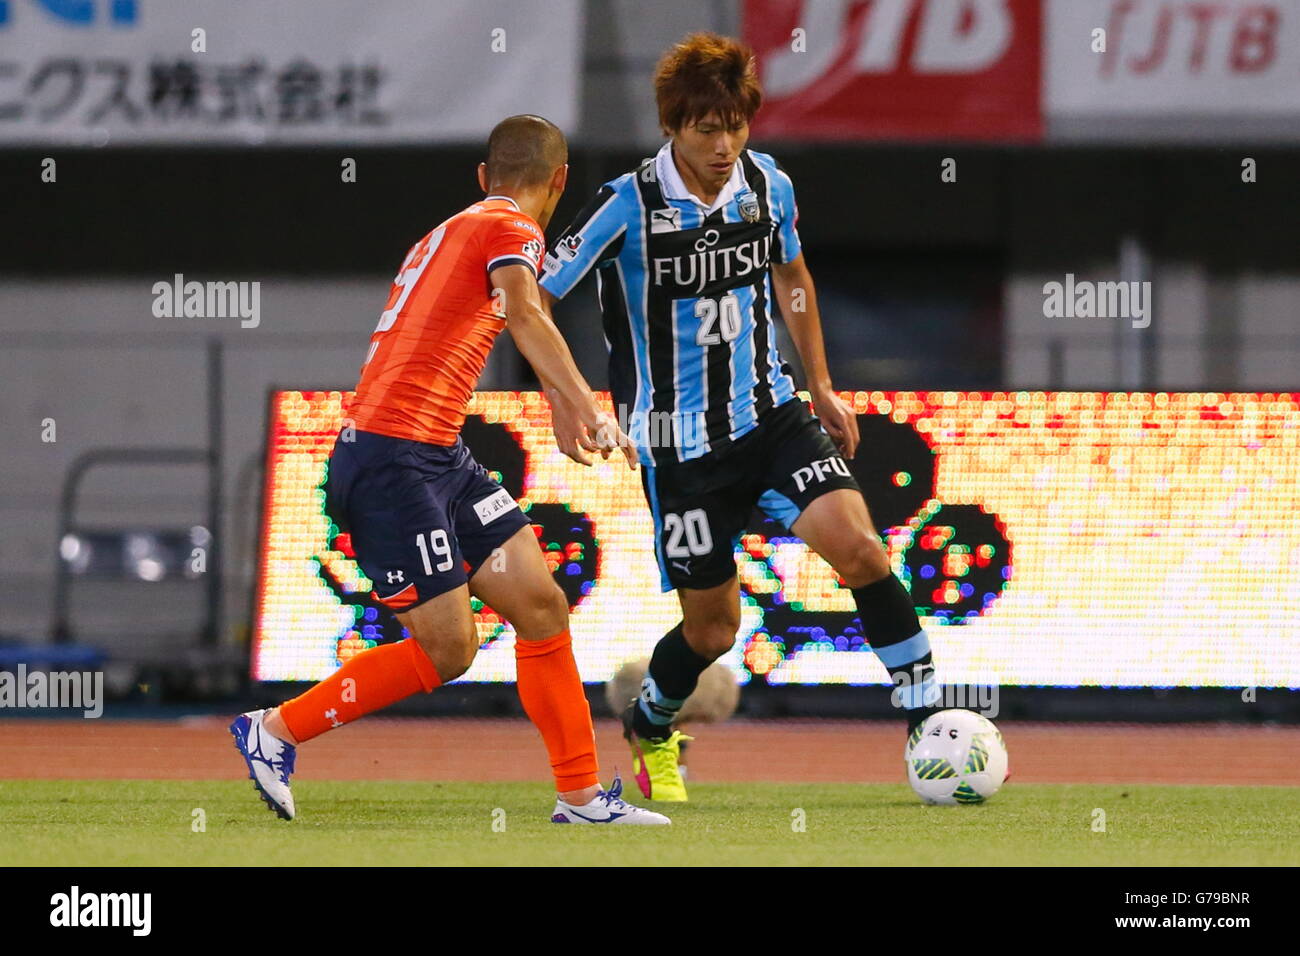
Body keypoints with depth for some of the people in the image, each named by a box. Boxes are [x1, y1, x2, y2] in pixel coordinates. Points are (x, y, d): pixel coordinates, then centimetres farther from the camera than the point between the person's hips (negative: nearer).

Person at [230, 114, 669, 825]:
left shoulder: (446, 234, 21)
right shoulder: (511, 228, -6)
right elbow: (525, 318, -25)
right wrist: (588, 412, -36)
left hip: (440, 458, 10)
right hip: (391, 462, -10)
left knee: (541, 606, 3)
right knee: (447, 646, -9)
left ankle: (581, 796, 6)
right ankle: (276, 731, 4)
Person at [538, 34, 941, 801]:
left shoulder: (768, 185, -3)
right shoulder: (628, 207, -16)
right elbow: (533, 298, -11)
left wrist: (821, 386, 19)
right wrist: (564, 403, -22)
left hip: (771, 414, 3)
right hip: (680, 442, -3)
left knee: (856, 543, -21)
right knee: (713, 628, 4)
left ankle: (928, 719, -12)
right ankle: (650, 730, 37)